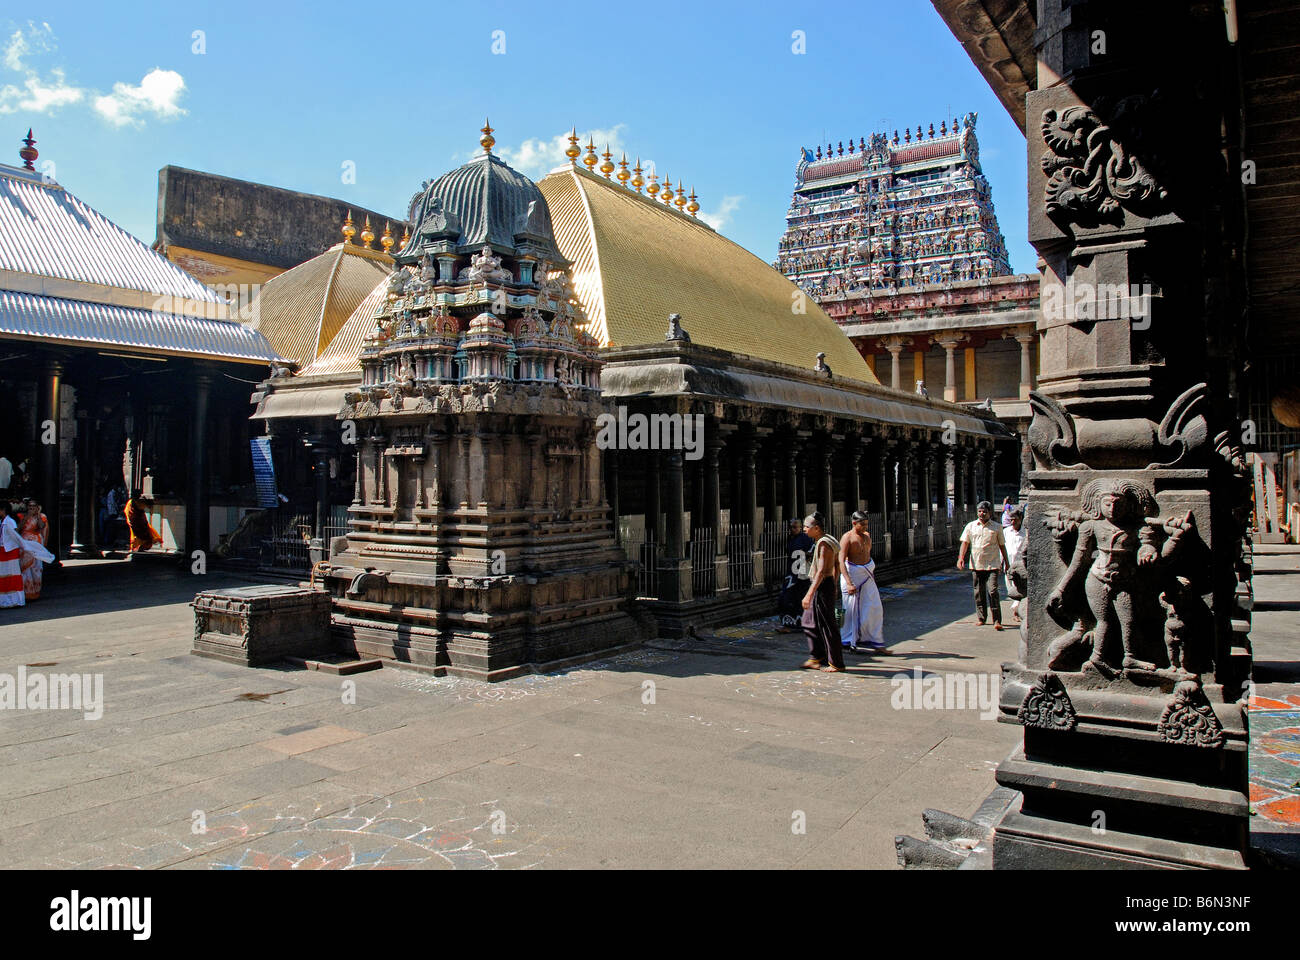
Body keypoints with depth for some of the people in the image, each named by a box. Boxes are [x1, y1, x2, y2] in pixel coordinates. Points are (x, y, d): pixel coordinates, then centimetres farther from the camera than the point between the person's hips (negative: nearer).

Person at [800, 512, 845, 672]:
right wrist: (833, 585, 27)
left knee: (827, 626, -1)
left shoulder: (823, 543, -19)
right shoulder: (828, 541, 11)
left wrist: (810, 593, -31)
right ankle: (816, 658, 24)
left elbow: (821, 571, -27)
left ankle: (837, 664, 8)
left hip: (822, 587, -10)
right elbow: (837, 566, 19)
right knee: (810, 622, 16)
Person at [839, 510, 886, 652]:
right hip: (852, 575, -7)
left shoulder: (867, 535, 8)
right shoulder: (847, 538, -14)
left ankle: (876, 643, 12)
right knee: (852, 610, 1)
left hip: (867, 576, 7)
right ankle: (848, 642, 15)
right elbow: (841, 561, -21)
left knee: (875, 608, 4)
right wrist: (849, 583, -30)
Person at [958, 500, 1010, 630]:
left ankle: (997, 621, -9)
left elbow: (1002, 545, 12)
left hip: (992, 565, -2)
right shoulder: (971, 526, 8)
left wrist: (1006, 562, 13)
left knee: (993, 591, -12)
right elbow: (965, 542, 5)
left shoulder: (997, 527, 5)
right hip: (976, 565, 3)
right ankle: (982, 618, 22)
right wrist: (961, 557, -9)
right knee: (978, 593, 8)